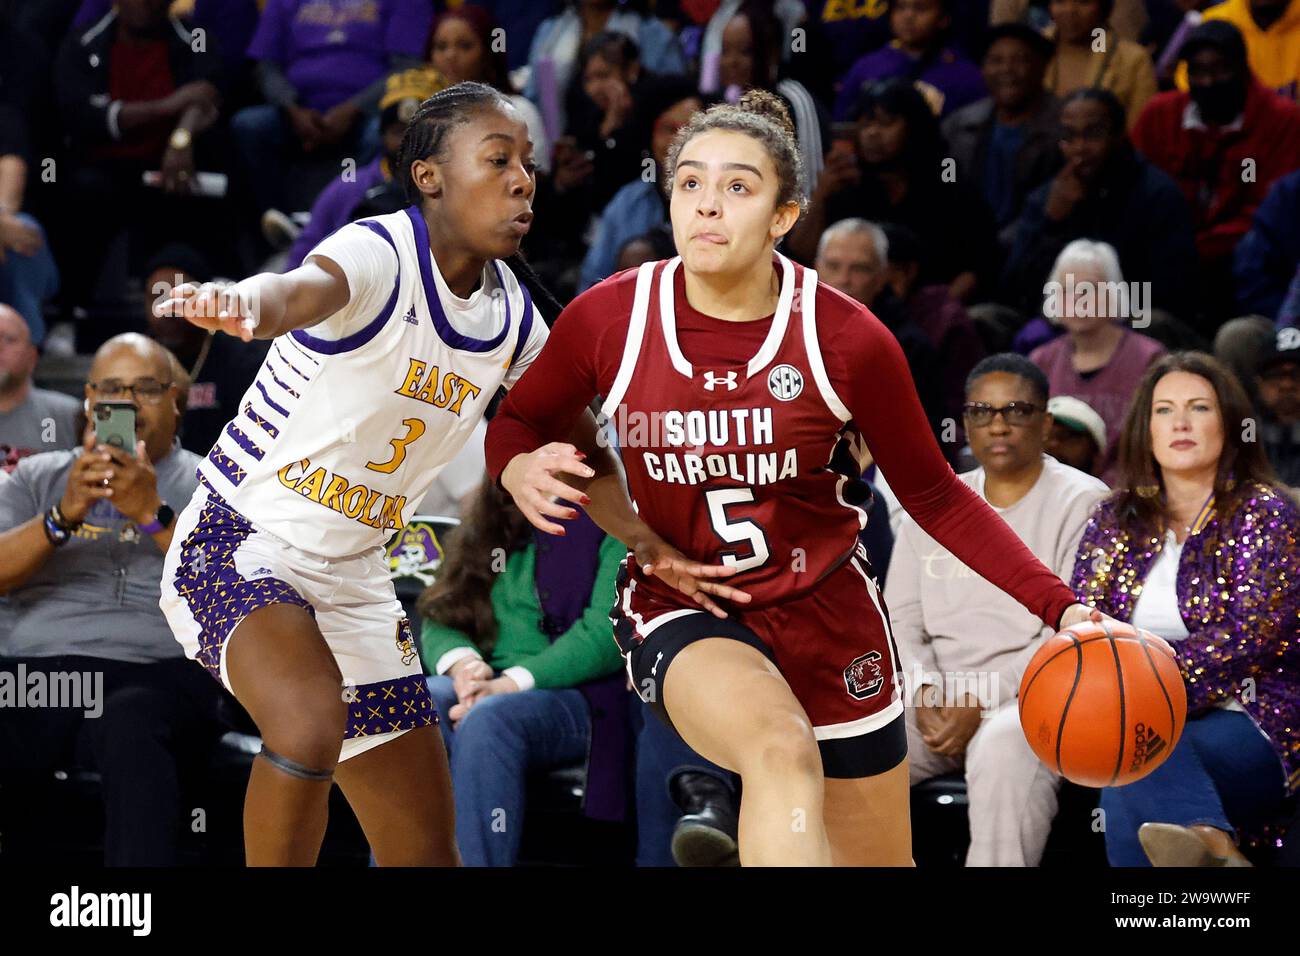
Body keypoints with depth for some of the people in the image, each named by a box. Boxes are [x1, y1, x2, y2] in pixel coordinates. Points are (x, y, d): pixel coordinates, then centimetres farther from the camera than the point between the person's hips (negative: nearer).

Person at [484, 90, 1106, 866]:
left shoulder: (848, 339, -15)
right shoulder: (608, 320, -13)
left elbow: (935, 498, -3)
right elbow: (518, 424, 5)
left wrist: (1059, 606, -13)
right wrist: (522, 469, -20)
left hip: (827, 613, 2)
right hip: (679, 616, -2)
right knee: (781, 748, -35)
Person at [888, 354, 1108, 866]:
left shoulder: (1083, 503, 0)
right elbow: (900, 618, 13)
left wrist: (983, 702, -16)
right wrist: (923, 688, -9)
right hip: (937, 696, 5)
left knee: (1004, 749, -39)